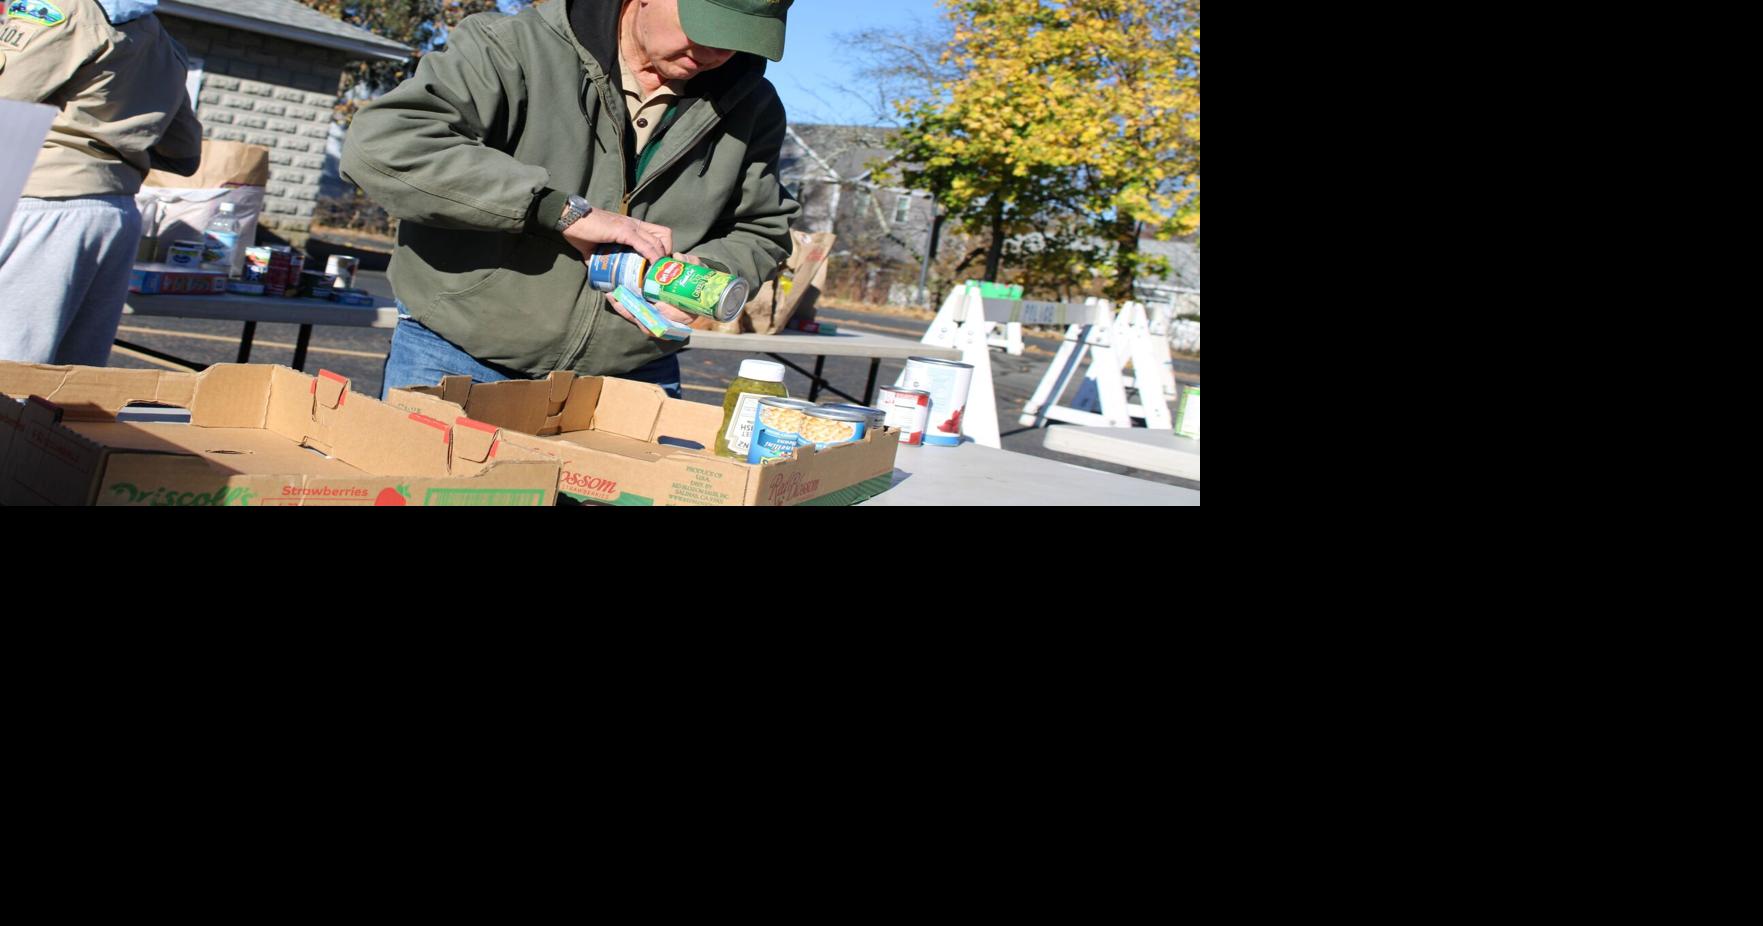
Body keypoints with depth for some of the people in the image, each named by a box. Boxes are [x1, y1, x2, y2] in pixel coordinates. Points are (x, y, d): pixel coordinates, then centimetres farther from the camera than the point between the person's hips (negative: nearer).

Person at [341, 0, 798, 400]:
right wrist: (563, 209, -28)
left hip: (631, 379, 3)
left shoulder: (751, 107, 1)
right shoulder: (514, 48, -13)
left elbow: (761, 231, 14)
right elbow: (378, 145, -24)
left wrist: (707, 271, -12)